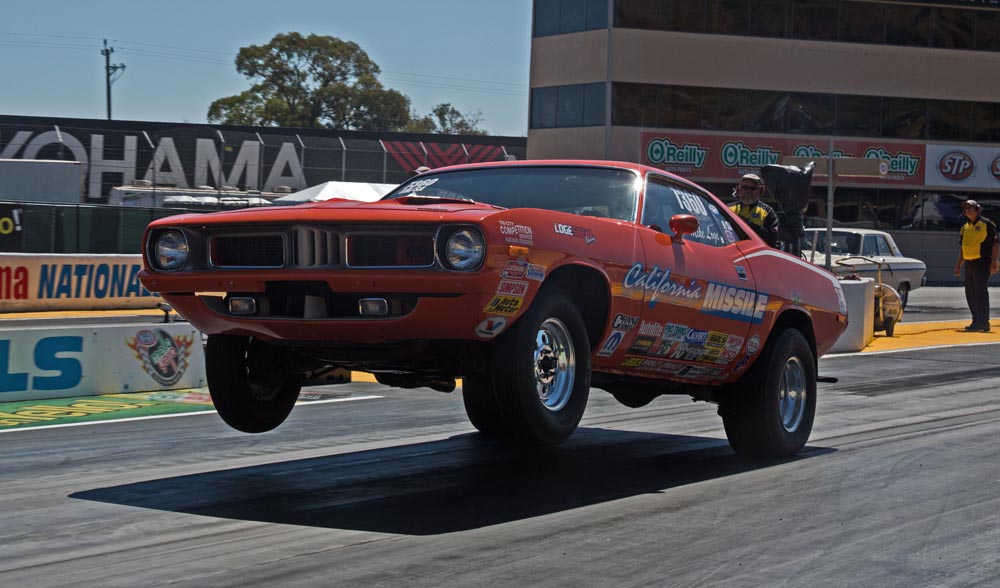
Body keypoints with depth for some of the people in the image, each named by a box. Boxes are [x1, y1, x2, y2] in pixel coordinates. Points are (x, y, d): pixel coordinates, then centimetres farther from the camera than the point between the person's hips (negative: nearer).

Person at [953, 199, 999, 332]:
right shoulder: (965, 227, 17)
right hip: (969, 264, 8)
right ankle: (977, 321, 18)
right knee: (970, 293, 9)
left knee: (981, 292, -11)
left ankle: (983, 322, -9)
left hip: (982, 263, -8)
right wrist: (958, 265, 18)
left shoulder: (986, 224, -5)